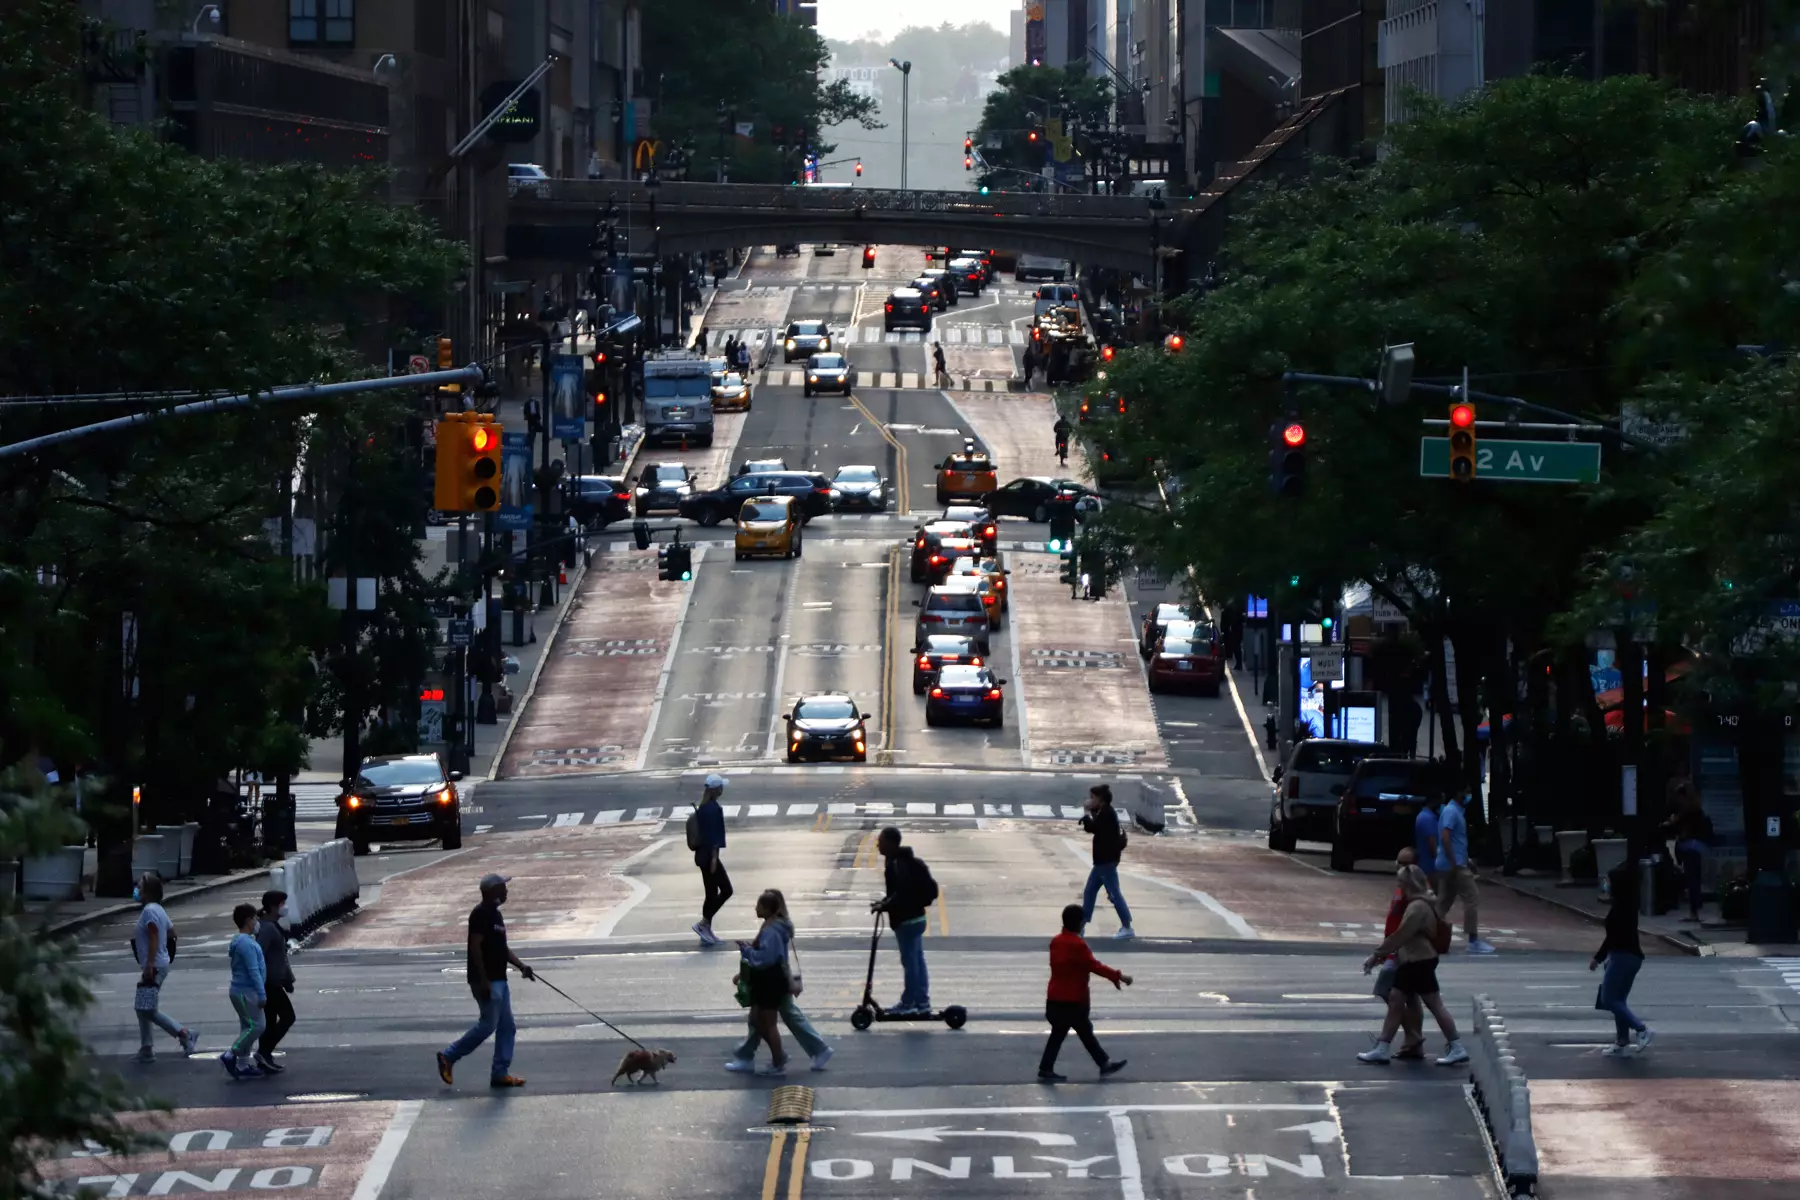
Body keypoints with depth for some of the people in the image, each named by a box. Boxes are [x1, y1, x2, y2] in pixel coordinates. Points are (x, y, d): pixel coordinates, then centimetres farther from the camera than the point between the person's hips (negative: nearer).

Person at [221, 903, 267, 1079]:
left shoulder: (239, 941, 14)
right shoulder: (247, 944, -19)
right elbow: (253, 971, -22)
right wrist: (262, 994, -21)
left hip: (241, 991, 11)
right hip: (247, 992, -11)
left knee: (248, 1027, 12)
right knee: (256, 1026, -9)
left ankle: (243, 1066, 13)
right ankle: (230, 1057, -8)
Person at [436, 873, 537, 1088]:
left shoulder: (495, 914, 15)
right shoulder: (481, 914, -15)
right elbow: (475, 948, -20)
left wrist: (521, 966, 10)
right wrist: (483, 981, -23)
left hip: (498, 980, 10)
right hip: (486, 981, -10)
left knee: (507, 1027, 8)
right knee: (487, 1025, -6)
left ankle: (500, 1073, 11)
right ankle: (448, 1056, 5)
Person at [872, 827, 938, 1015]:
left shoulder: (899, 865, -20)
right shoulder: (901, 861, 11)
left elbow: (902, 894, -27)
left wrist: (883, 906, -19)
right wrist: (884, 903, 10)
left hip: (907, 921, -10)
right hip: (915, 917, 10)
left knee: (910, 962, -2)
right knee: (917, 961, 14)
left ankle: (908, 1003, 4)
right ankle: (922, 1002, 19)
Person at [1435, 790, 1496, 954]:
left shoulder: (1455, 811, 18)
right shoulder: (1452, 812, -14)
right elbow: (1445, 838, -24)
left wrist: (1466, 861, 25)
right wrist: (1454, 864, -27)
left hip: (1447, 866, 10)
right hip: (1455, 865, -10)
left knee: (1444, 903, 8)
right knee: (1470, 900, -6)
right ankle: (1474, 942, -5)